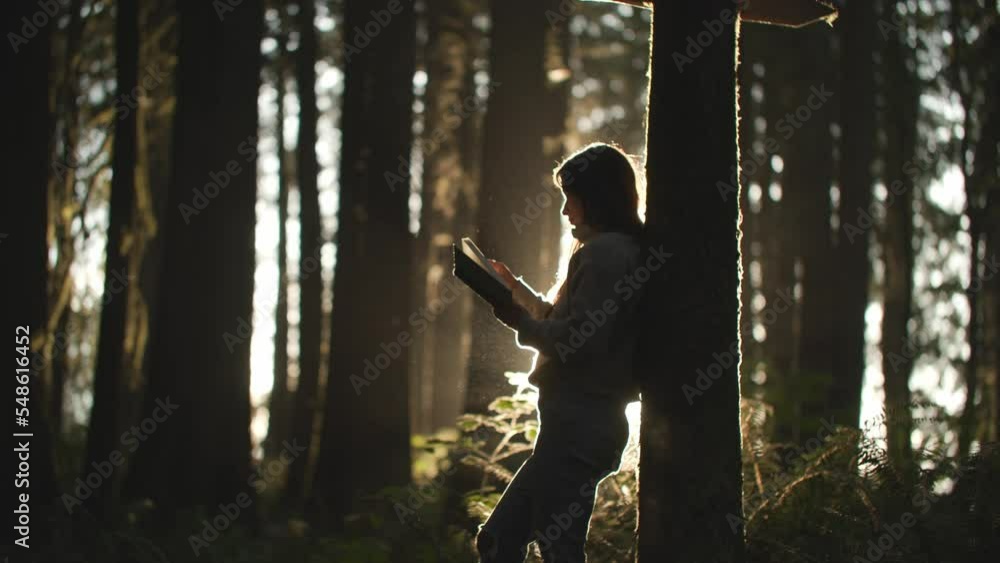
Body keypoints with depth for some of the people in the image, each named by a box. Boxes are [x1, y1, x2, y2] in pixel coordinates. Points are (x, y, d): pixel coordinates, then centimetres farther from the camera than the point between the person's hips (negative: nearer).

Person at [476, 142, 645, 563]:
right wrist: (517, 289, 26)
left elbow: (570, 341, -21)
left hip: (578, 427, -11)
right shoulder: (620, 251, 18)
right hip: (582, 422, 11)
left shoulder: (605, 253, -13)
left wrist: (516, 318, -5)